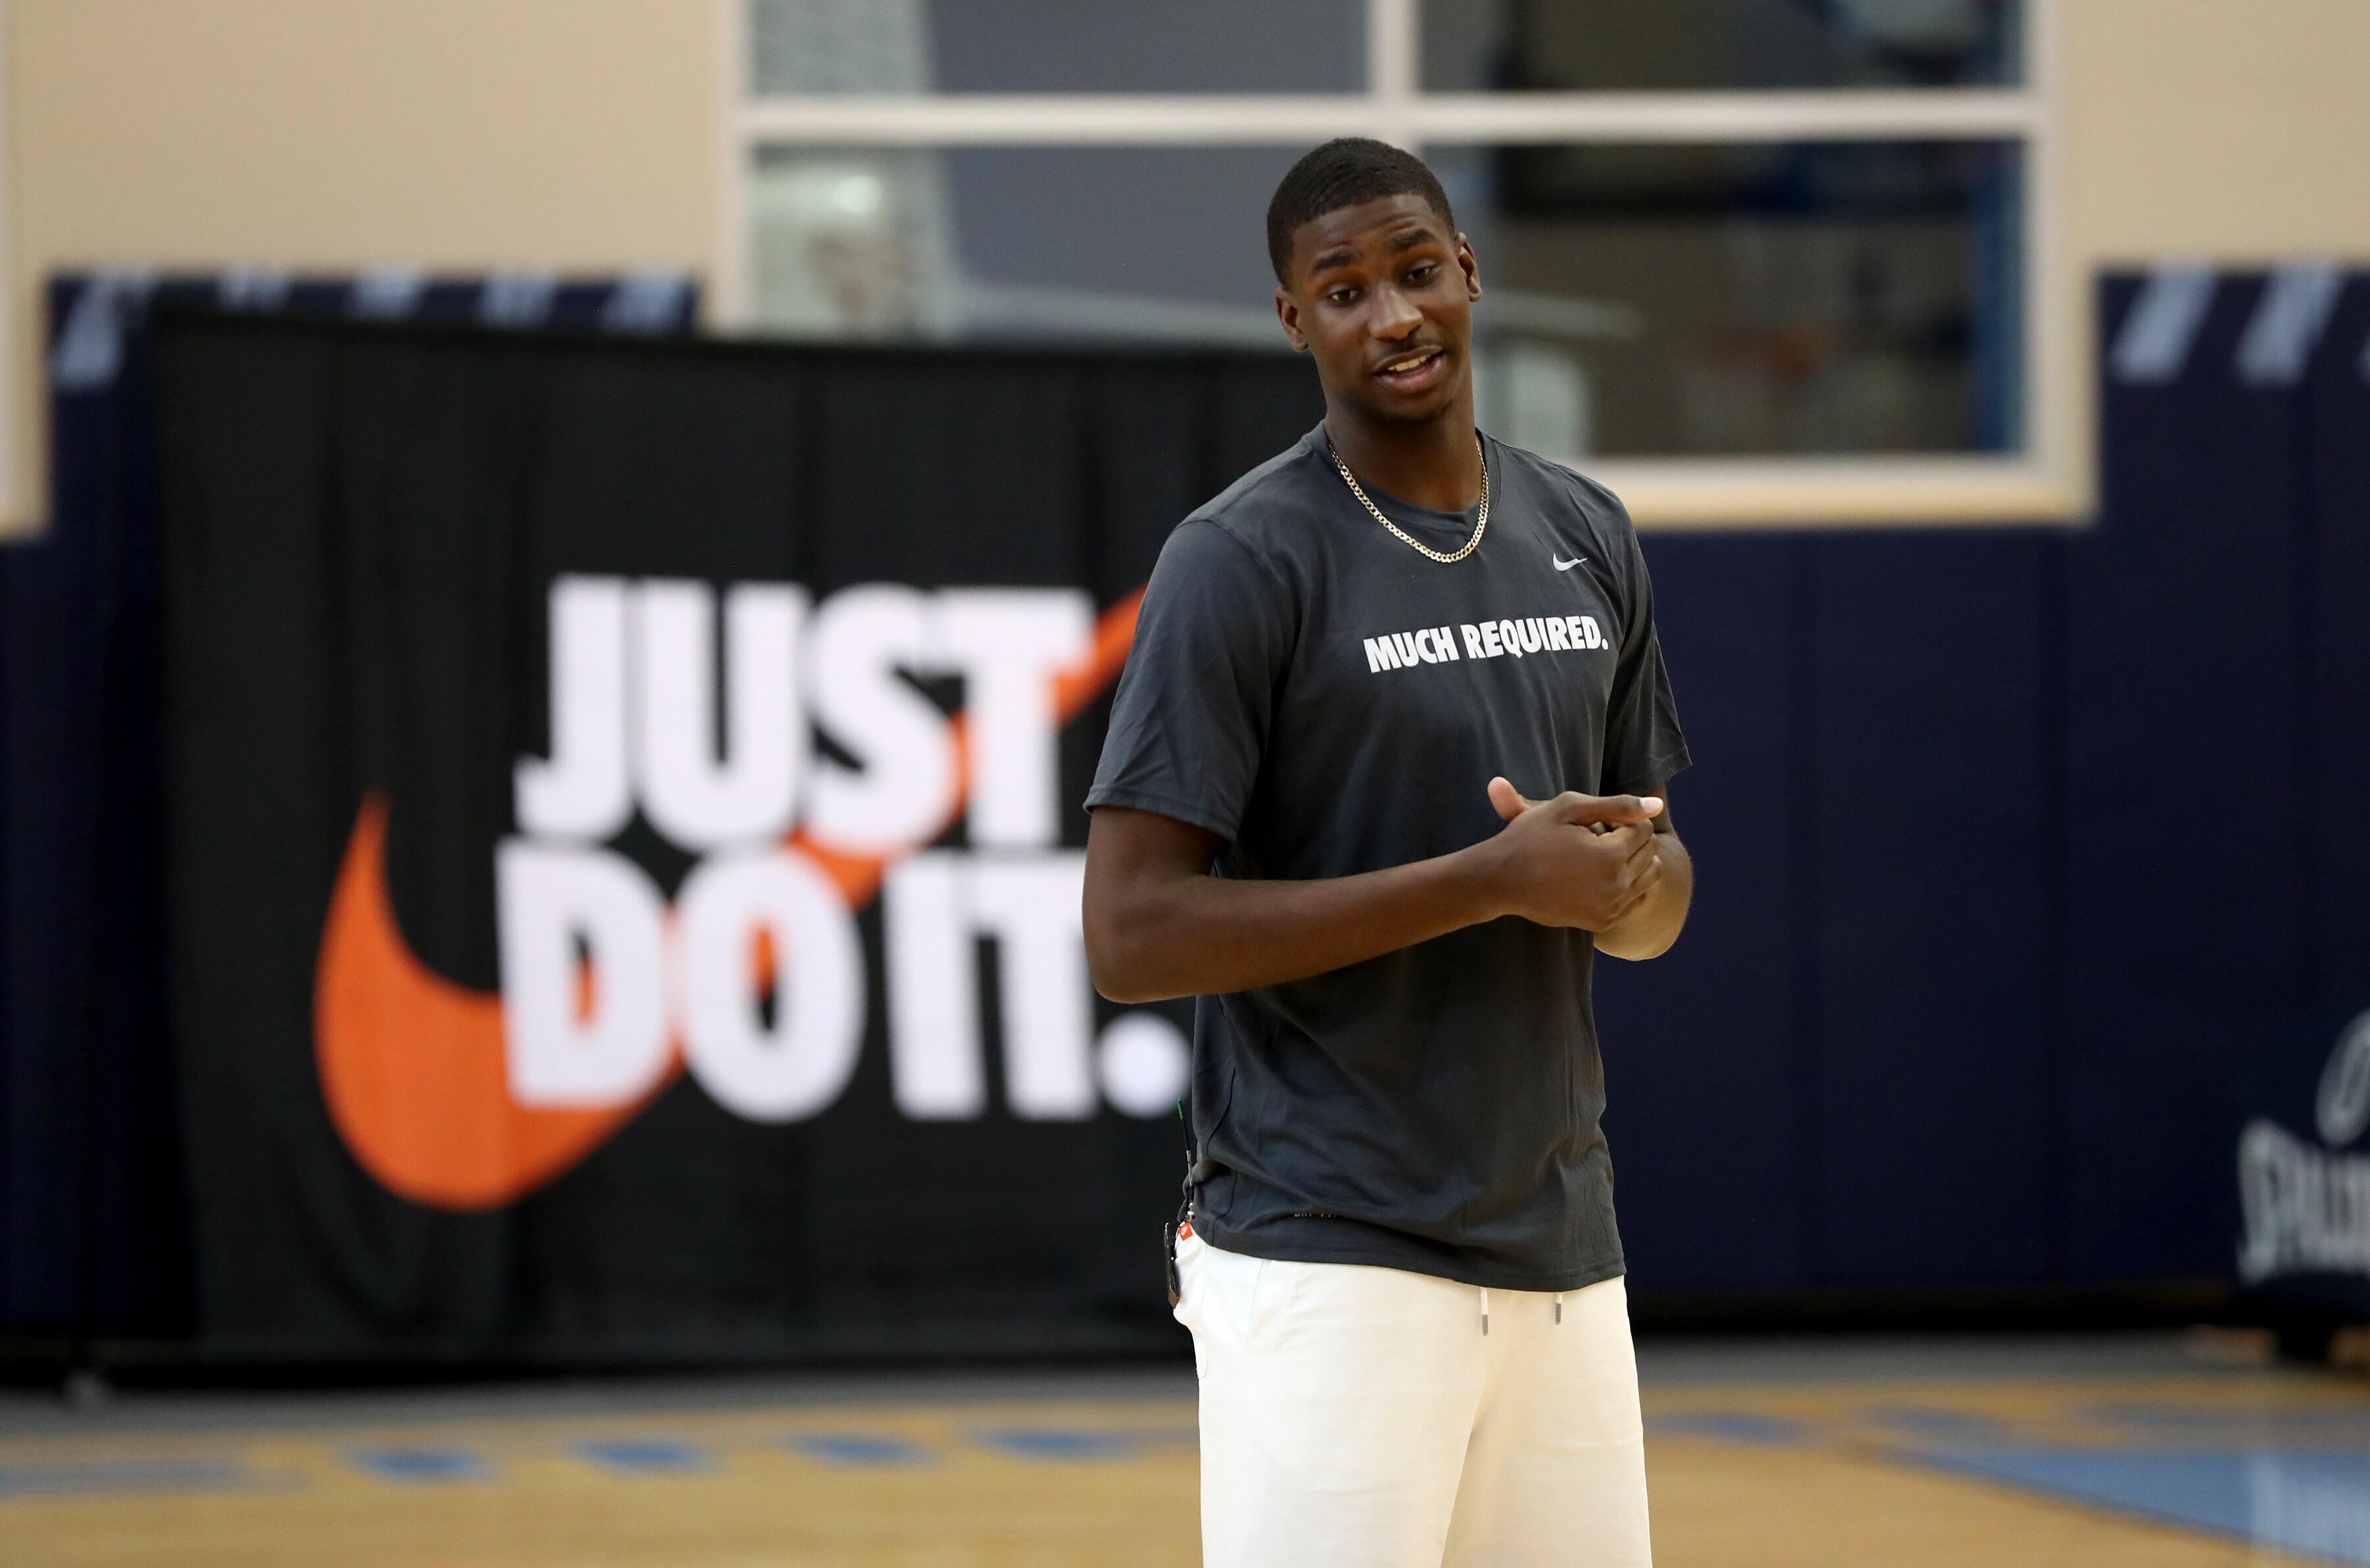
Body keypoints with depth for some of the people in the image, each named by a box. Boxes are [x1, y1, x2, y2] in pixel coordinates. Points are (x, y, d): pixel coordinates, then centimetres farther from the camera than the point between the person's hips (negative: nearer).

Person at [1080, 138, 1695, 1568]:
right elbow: (1134, 936, -15)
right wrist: (1491, 881, -18)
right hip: (1329, 1269, -6)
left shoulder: (1587, 537, 11)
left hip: (1559, 1257, 6)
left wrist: (1621, 883, -7)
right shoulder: (1242, 562, -9)